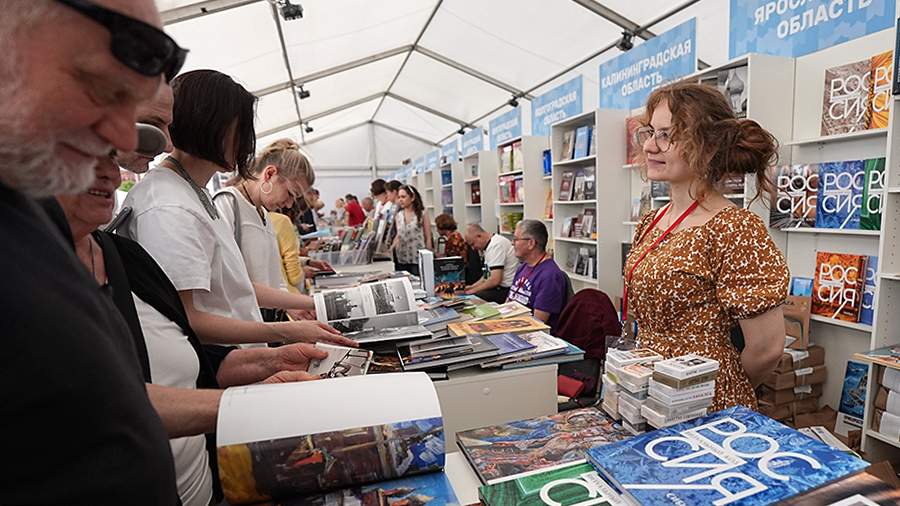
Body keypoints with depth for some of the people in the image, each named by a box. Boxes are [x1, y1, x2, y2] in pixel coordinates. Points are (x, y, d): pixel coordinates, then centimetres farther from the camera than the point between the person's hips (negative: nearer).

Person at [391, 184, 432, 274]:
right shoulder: (398, 216, 7)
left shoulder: (422, 214, -3)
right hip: (401, 260, 3)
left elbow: (428, 238, -2)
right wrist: (390, 249, -4)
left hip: (418, 260, -3)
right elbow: (398, 236, 13)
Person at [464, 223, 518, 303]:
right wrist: (472, 286, 12)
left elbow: (495, 280, -23)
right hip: (501, 287, 10)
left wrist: (474, 290, -11)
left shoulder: (496, 245, -18)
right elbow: (488, 275, 21)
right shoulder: (491, 244, 14)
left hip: (506, 290, -10)